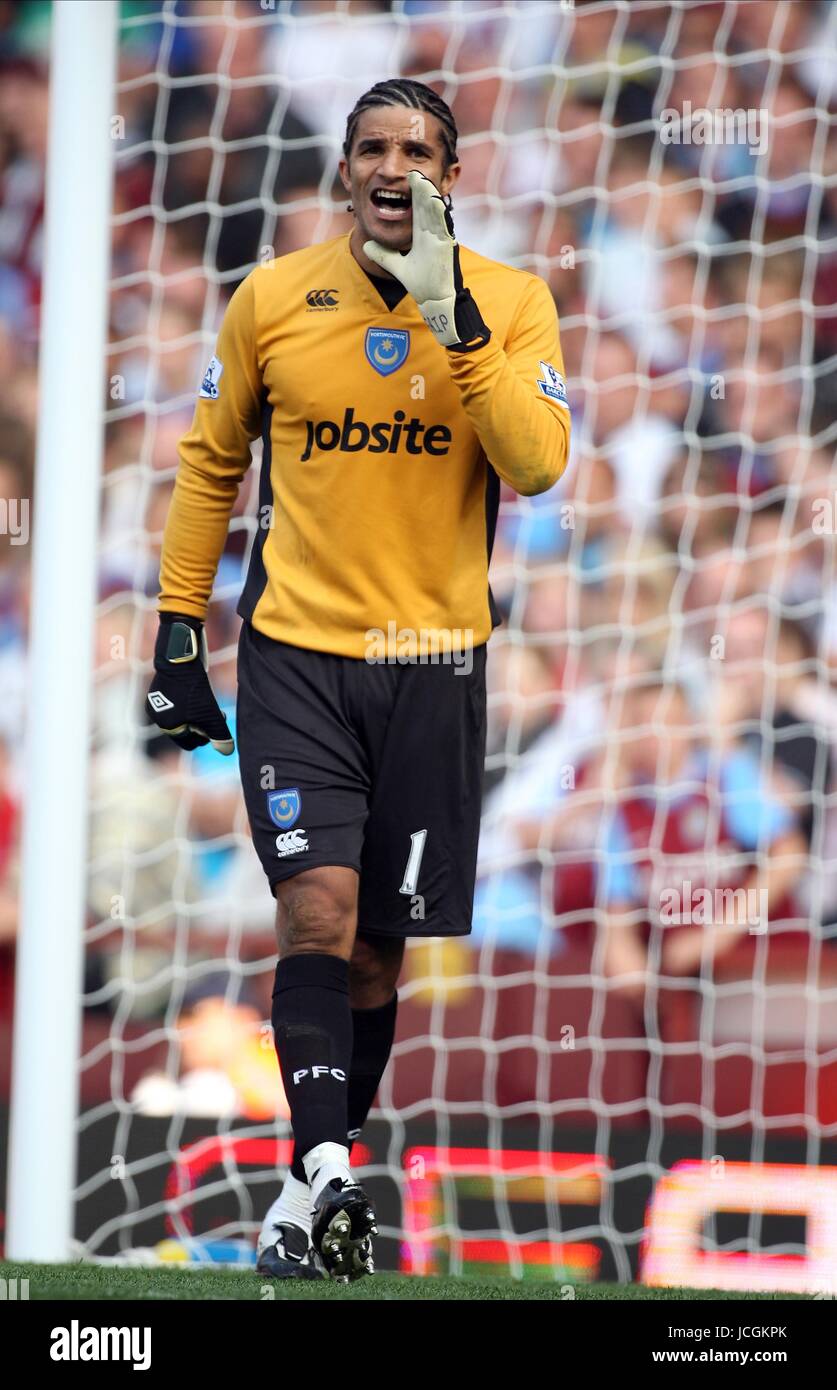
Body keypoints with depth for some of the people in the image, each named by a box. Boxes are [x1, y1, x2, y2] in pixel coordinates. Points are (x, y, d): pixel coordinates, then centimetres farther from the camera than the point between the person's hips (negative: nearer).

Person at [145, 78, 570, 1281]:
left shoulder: (512, 303, -1)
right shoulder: (272, 299, 1)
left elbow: (536, 462, -15)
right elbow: (212, 462, 12)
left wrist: (452, 320, -21)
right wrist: (178, 629, 9)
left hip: (433, 660, 1)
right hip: (296, 650, -1)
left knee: (378, 949, 7)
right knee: (318, 906, -18)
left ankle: (320, 1184, 20)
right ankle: (321, 1172, -22)